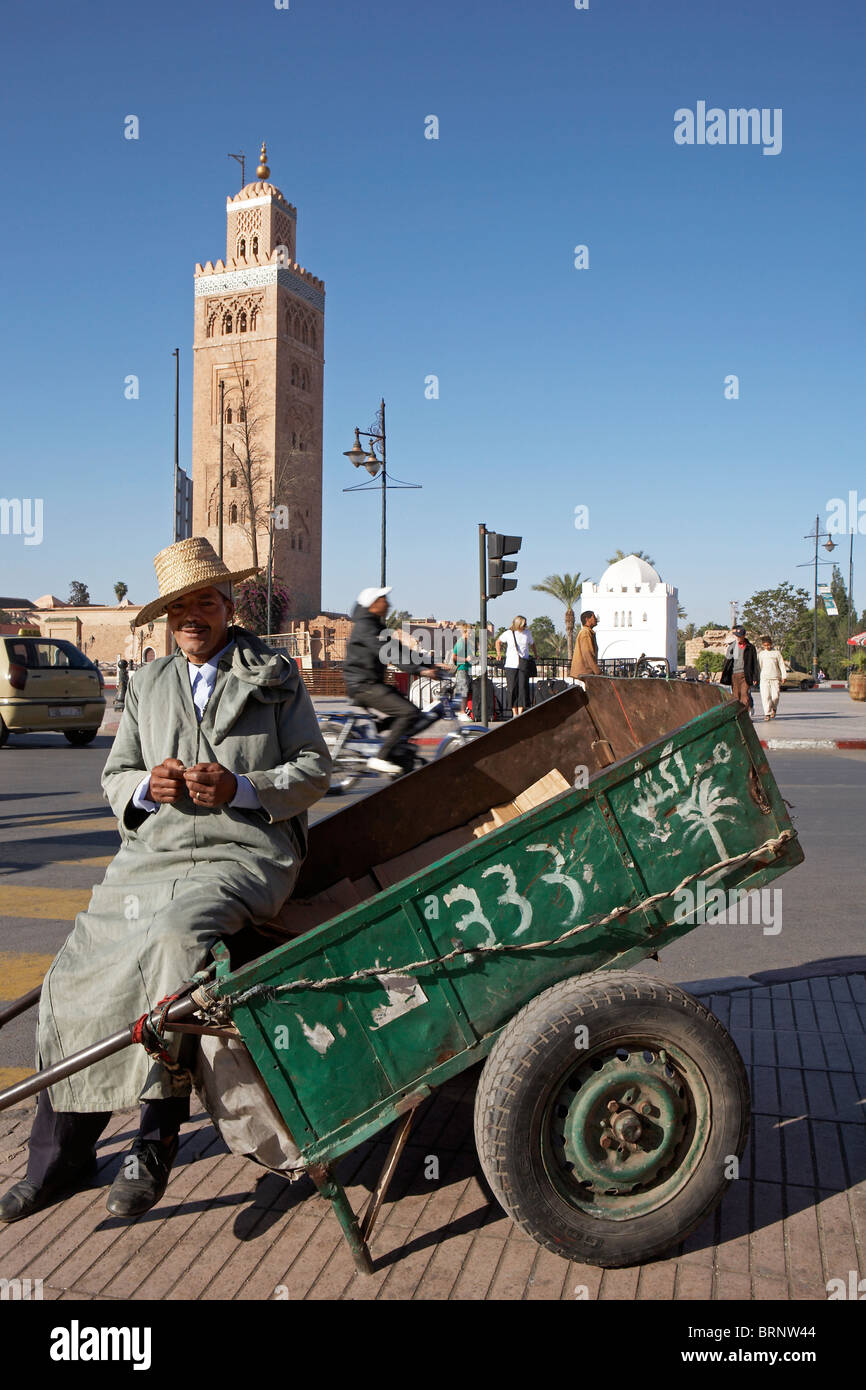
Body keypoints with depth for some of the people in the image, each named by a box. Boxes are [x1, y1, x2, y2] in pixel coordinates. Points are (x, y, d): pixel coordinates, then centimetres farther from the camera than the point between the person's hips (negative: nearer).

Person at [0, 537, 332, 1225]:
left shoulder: (276, 676, 8)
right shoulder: (149, 685, 19)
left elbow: (314, 769, 3)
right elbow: (115, 776, 20)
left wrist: (240, 787, -13)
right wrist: (146, 786, -4)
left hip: (245, 852, -5)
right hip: (151, 855, 5)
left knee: (179, 933, -34)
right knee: (75, 978, -6)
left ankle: (157, 1141, -18)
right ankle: (60, 1158, 14)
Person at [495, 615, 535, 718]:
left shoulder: (527, 633, 7)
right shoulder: (508, 633, 0)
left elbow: (532, 644, 26)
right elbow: (498, 642, 16)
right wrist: (499, 653, 8)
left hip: (524, 665, 1)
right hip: (511, 665, -1)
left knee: (523, 687, -8)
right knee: (512, 689, -2)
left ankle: (520, 712, -6)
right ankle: (514, 713, 8)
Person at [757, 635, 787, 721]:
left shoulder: (776, 653, 8)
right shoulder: (761, 654, 12)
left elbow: (782, 665, 7)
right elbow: (758, 666, 16)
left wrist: (784, 676, 0)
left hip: (775, 678, -1)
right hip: (764, 678, 1)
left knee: (775, 696, -6)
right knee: (765, 696, -9)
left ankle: (774, 709, 22)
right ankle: (767, 713, -3)